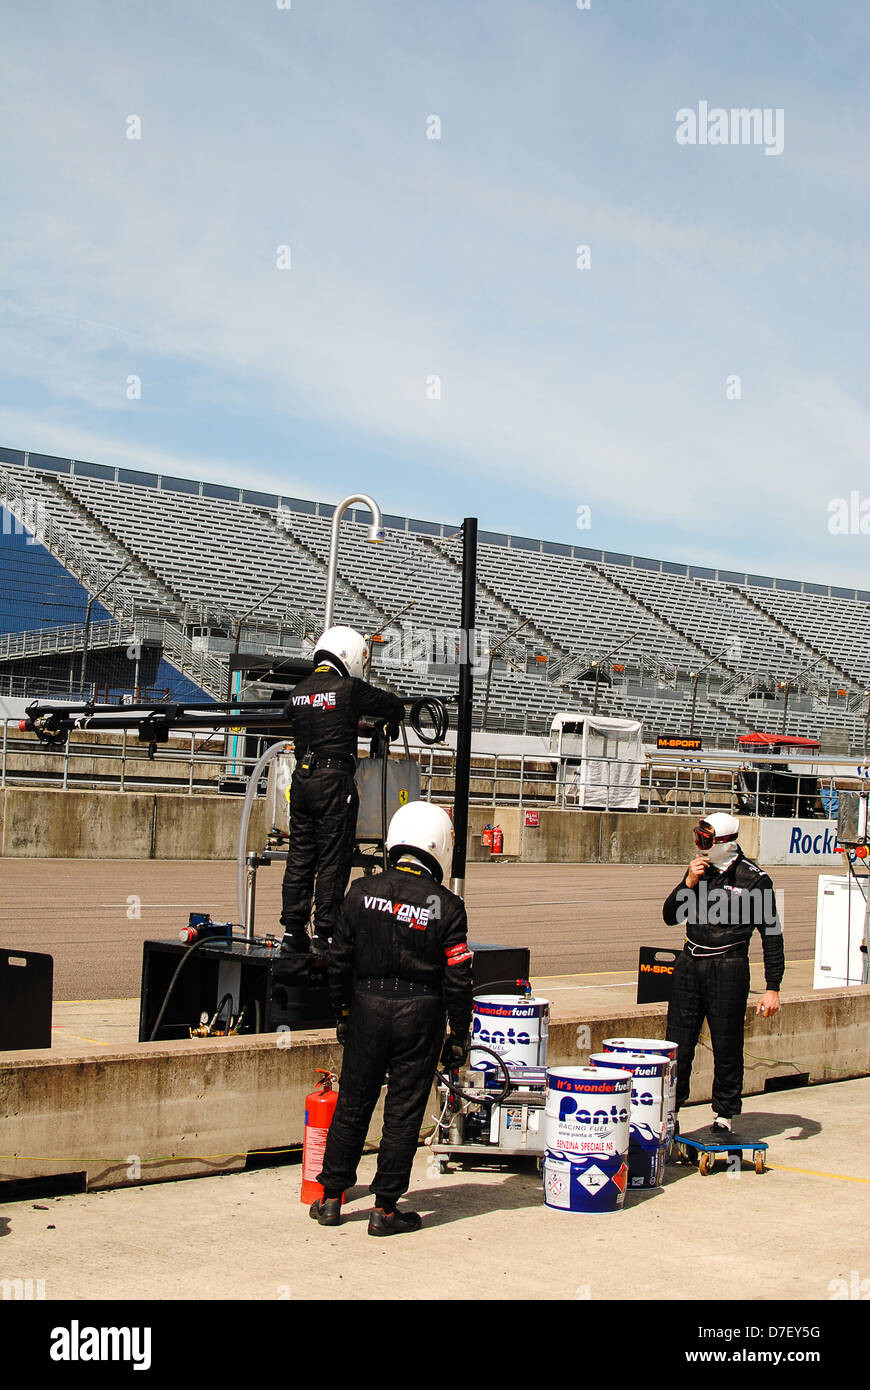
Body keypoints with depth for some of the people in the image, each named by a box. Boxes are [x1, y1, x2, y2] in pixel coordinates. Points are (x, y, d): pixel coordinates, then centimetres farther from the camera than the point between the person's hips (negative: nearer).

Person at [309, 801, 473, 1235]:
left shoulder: (362, 893, -2)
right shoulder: (446, 906, -10)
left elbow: (340, 960, 4)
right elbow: (457, 979, -8)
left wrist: (343, 1013, 16)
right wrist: (459, 1035, 2)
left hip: (367, 1008, 3)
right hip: (419, 1018, -3)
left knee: (352, 1105, 14)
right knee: (403, 1113, 5)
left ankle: (330, 1199, 21)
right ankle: (385, 1209, 10)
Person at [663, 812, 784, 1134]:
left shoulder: (754, 879, -5)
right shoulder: (699, 869, 8)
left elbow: (771, 934, -2)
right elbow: (671, 917, 11)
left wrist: (772, 987, -5)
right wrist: (689, 883, -6)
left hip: (728, 966, -4)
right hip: (690, 964, 4)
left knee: (727, 1047, 2)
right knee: (677, 1043, 5)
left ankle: (724, 1114, 16)